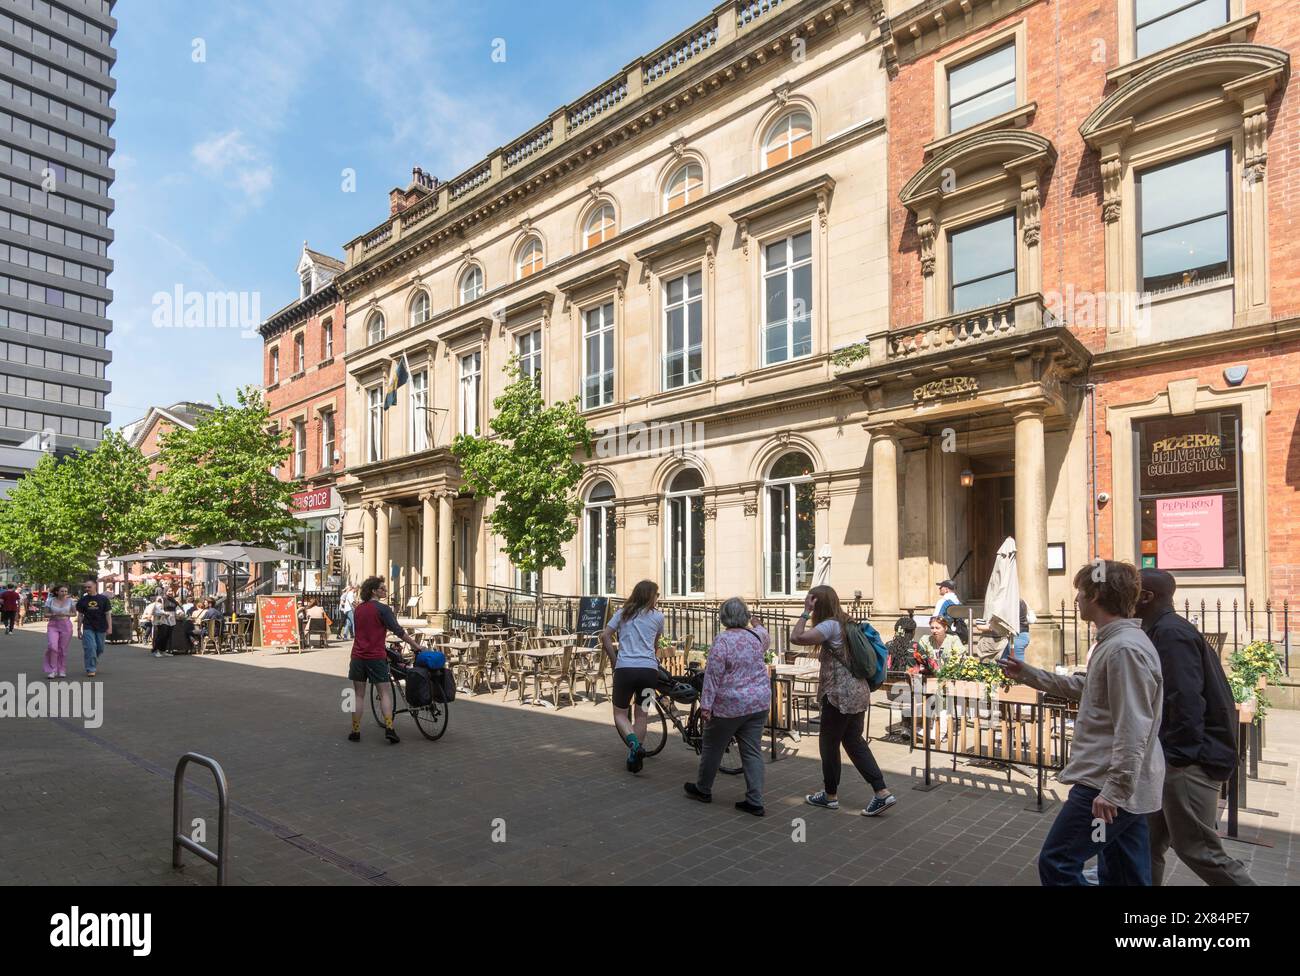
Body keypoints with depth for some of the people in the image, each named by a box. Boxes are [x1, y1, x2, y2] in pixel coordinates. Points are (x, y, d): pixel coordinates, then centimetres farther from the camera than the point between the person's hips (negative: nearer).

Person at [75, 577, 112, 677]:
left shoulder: (103, 599, -1)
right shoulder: (83, 600, 3)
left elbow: (108, 614, 0)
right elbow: (80, 615, 7)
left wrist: (109, 628, -5)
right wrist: (79, 629, 4)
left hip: (101, 628, 0)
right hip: (88, 628, 0)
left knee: (99, 648, 11)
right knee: (90, 648, -11)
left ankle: (94, 662, 38)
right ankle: (91, 669, -6)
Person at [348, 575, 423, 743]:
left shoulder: (359, 609, 11)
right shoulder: (383, 609, -9)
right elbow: (398, 631, -10)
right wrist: (416, 645, -1)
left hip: (358, 656, 5)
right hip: (376, 657, -5)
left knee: (358, 695, 11)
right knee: (386, 693, 1)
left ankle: (355, 731, 12)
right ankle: (389, 728, -8)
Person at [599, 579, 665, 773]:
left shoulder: (622, 613, 12)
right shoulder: (658, 616, 9)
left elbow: (605, 636, 2)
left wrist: (614, 660, 10)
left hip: (624, 669, 0)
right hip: (649, 669, 0)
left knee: (620, 713, 13)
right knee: (641, 715, 15)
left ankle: (634, 744, -12)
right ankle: (634, 758, 15)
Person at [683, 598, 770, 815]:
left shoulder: (722, 640, -16)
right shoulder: (758, 635, 1)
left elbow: (712, 676, -18)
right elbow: (766, 640, 27)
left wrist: (705, 705, -15)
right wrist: (757, 624, 46)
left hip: (730, 706, -5)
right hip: (759, 703, 5)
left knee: (712, 748, 13)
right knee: (753, 751, 10)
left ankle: (703, 789, 29)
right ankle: (755, 802, 8)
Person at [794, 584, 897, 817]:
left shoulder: (830, 625, -17)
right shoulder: (847, 623, 11)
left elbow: (796, 638, -26)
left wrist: (805, 612, -19)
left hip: (840, 695, -9)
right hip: (858, 693, 9)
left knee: (828, 743, 8)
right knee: (854, 742, 14)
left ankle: (830, 795, 21)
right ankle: (882, 793, 9)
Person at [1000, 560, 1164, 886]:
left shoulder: (1124, 648, -21)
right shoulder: (1115, 641, 13)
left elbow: (1133, 729, -25)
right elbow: (1085, 687, 27)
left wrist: (1113, 790, -24)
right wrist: (1030, 675, 27)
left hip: (1106, 787, -10)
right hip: (1127, 787, 10)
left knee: (1056, 864, -2)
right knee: (1125, 876, 17)